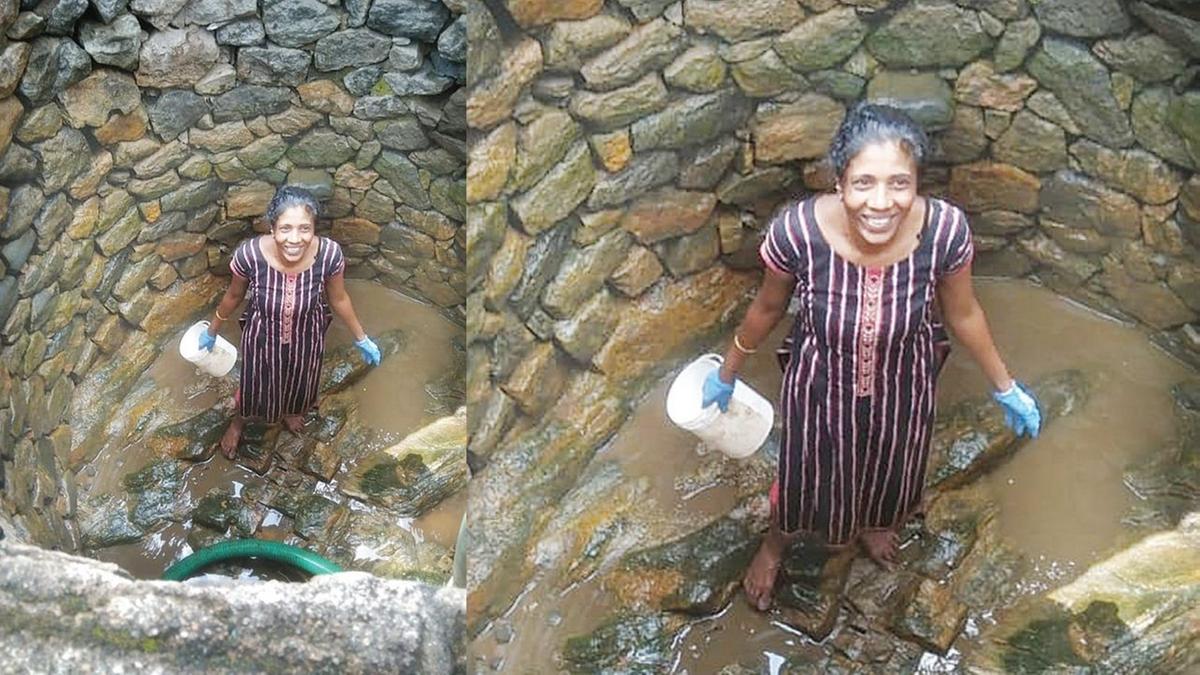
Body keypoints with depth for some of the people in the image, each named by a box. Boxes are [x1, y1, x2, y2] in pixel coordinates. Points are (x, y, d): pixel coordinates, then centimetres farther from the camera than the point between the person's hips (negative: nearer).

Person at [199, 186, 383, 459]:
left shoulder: (329, 254, -33)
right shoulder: (249, 254, -35)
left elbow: (339, 299, -11)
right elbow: (234, 296, -11)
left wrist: (361, 339, 2)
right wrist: (212, 331, 5)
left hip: (306, 337, 1)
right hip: (263, 337, -1)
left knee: (299, 384, 33)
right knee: (253, 386, 29)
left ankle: (290, 411, 70)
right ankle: (238, 422, 65)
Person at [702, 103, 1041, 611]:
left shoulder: (945, 230, -31)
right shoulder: (796, 230, -34)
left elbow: (962, 313, -9)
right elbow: (768, 308, -12)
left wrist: (1005, 388, 5)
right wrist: (726, 375, 3)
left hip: (902, 386, 2)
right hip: (821, 384, -1)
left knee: (890, 472, 33)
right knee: (804, 477, 27)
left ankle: (872, 525, 71)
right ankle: (774, 544, 64)